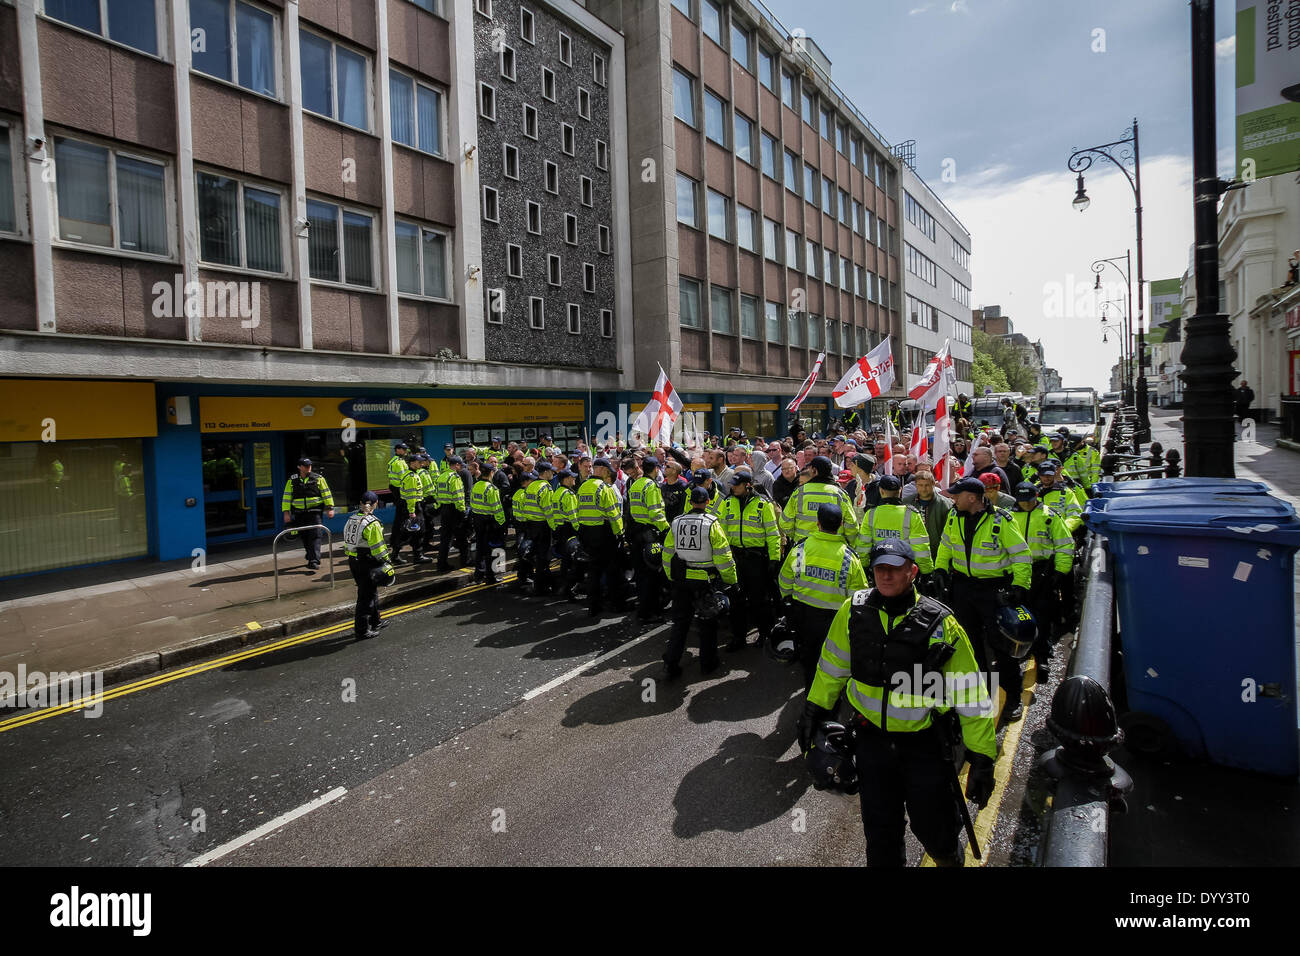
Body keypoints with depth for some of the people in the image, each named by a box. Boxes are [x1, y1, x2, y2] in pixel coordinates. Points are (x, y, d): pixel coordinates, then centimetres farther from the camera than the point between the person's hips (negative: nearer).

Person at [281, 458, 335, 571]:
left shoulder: (318, 478, 3)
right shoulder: (292, 481, 6)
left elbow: (326, 494, 5)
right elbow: (286, 497, 7)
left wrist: (330, 508, -1)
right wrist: (286, 512, 1)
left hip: (314, 512, -2)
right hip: (299, 513, 3)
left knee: (315, 536, -12)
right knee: (304, 537, 9)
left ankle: (314, 561, -16)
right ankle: (311, 556, 26)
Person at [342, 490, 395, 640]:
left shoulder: (352, 519, 7)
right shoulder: (372, 523, -18)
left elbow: (347, 541, 14)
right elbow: (378, 547, -18)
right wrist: (386, 563, -10)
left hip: (353, 561, 9)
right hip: (367, 563, -9)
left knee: (371, 592, 22)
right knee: (366, 596, -1)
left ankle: (375, 622, 36)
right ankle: (362, 630, 4)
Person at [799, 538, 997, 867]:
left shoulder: (941, 624, -15)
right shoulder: (853, 611, -8)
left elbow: (971, 696, -9)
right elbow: (831, 666, 7)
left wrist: (982, 759, -9)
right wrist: (813, 711, 12)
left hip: (925, 744, -2)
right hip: (872, 740, 2)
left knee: (932, 828, 10)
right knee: (879, 830, 14)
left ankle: (950, 858, 43)